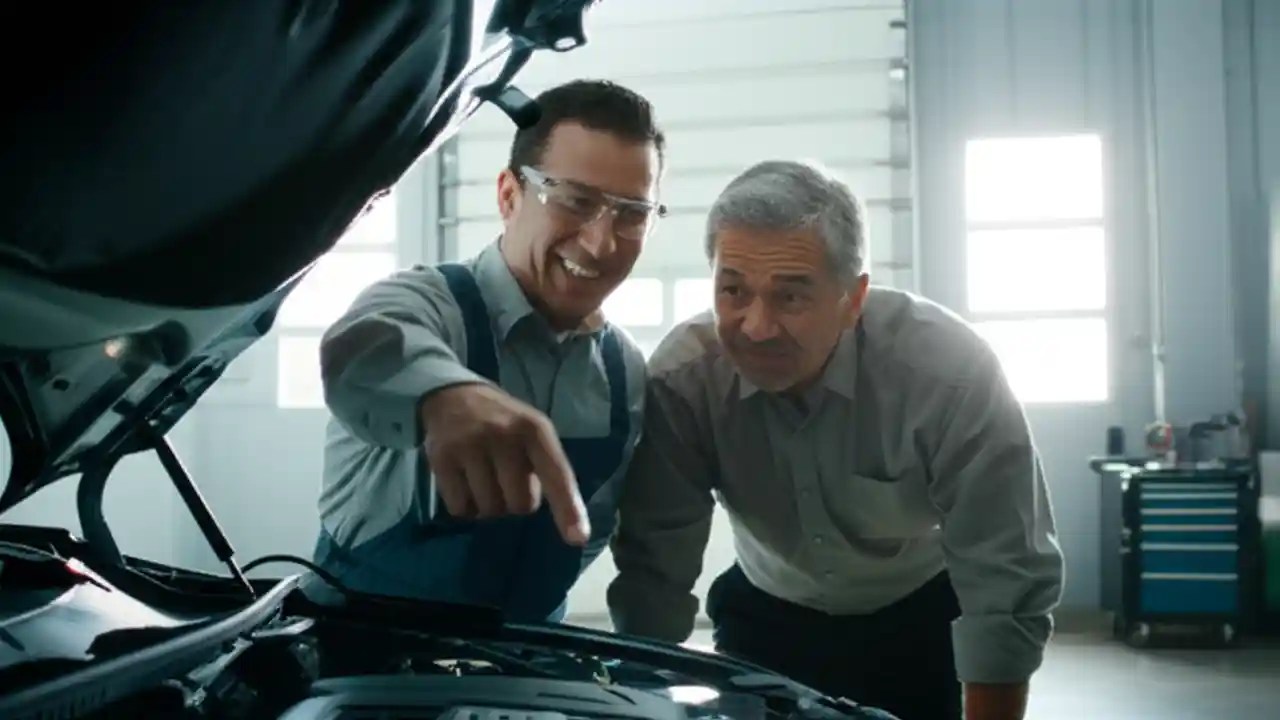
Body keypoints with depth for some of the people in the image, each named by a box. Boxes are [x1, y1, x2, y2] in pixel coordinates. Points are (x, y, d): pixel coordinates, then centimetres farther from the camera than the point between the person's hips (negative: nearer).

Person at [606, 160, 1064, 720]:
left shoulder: (951, 372, -32)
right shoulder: (681, 378, -27)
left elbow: (1008, 589, -26)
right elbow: (653, 572, -20)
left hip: (924, 620, -1)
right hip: (764, 619, 1)